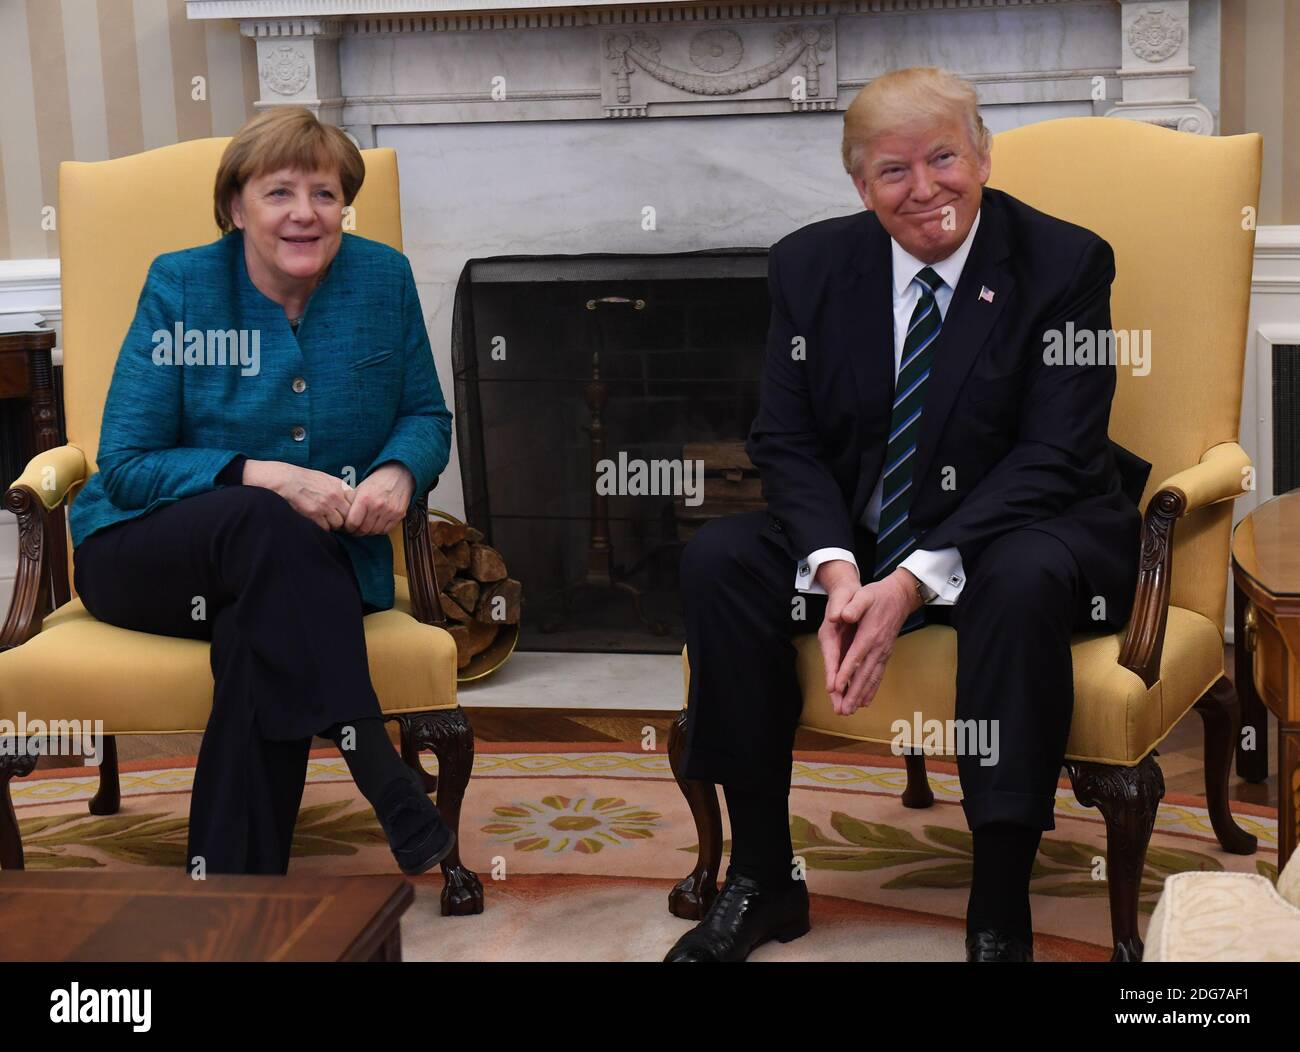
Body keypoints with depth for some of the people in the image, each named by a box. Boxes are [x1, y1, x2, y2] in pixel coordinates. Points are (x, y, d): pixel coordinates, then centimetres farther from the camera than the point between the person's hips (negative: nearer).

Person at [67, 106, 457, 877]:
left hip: (309, 566, 1)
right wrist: (266, 479, -23)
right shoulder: (180, 286, -5)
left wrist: (399, 473, -14)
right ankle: (383, 780, -40)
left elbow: (427, 418, 11)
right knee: (266, 527, -36)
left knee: (265, 622, -35)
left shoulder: (384, 278, 2)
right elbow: (126, 465, -8)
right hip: (150, 553, -1)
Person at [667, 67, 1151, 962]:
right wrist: (836, 568, -21)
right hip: (854, 535, 4)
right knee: (718, 558, -21)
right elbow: (785, 441, -1)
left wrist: (915, 581, -27)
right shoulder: (811, 264, 1)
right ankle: (763, 881, -10)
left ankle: (1000, 916, -25)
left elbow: (1054, 456, -16)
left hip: (1012, 532, -3)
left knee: (1025, 580, -37)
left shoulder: (1065, 264, -10)